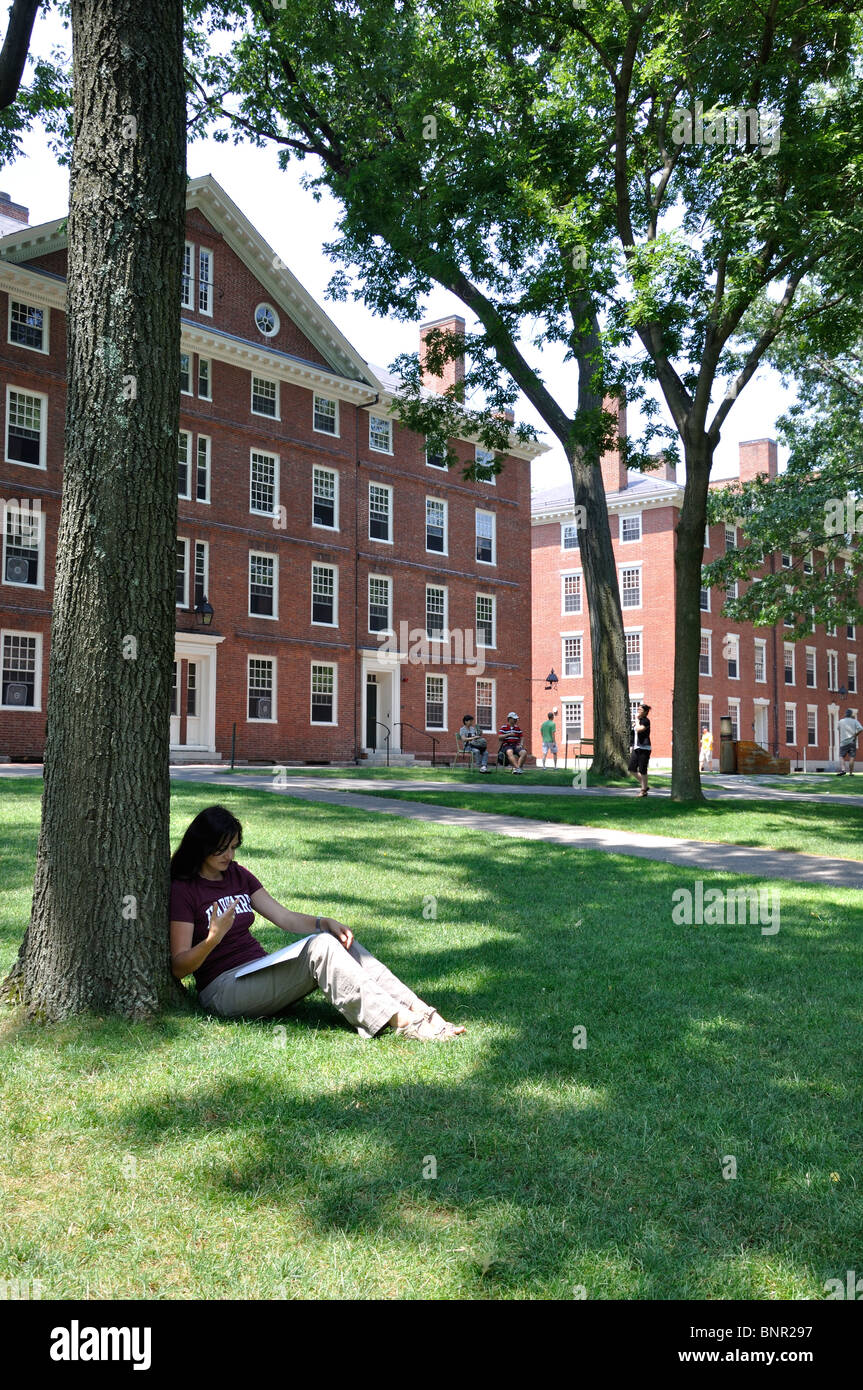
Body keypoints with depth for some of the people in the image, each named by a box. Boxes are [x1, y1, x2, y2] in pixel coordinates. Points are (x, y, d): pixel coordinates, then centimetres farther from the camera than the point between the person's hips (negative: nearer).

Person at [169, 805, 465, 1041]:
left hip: (261, 973, 7)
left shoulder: (238, 875, 16)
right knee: (320, 947, -28)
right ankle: (401, 1023, -36)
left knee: (341, 944, -15)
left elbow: (285, 918, 11)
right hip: (224, 989, -7)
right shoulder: (182, 891, -5)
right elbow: (179, 967, -10)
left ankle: (419, 1011, -27)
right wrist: (214, 937, -28)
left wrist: (325, 923, -7)